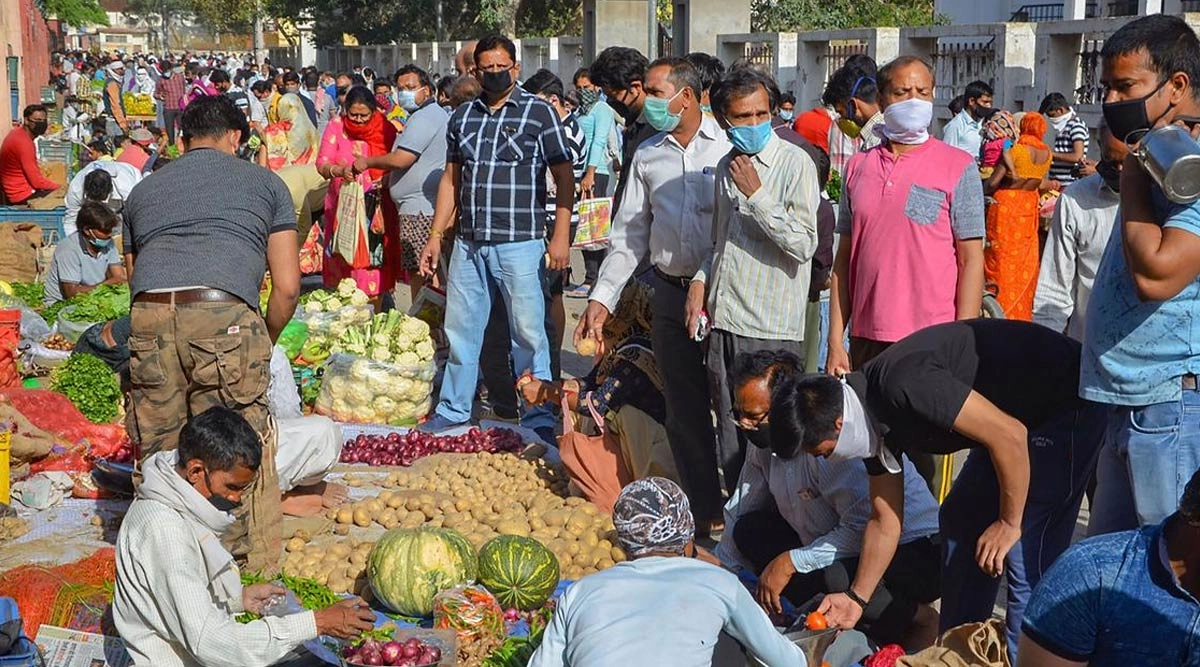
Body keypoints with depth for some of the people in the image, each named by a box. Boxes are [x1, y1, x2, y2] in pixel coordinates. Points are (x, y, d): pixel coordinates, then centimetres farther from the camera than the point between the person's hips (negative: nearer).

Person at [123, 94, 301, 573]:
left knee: (157, 451, 13)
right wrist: (266, 342, 29)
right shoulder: (264, 183, 22)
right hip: (225, 315, -3)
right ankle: (254, 565, 10)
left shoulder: (142, 190, 31)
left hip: (148, 315, 3)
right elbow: (287, 287, 15)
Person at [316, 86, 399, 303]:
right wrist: (341, 171, -27)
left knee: (374, 263, 1)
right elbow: (322, 164, -6)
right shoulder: (336, 127, 0)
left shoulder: (386, 129, 0)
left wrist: (386, 181, -18)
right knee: (344, 262, 0)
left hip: (377, 208, 0)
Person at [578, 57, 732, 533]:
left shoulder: (728, 146, -4)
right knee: (684, 410, 9)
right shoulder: (647, 156, 12)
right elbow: (629, 234, 15)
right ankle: (704, 514, 20)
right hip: (670, 294, 5)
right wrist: (602, 297, 8)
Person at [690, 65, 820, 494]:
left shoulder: (794, 163, -8)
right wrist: (701, 279, 9)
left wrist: (757, 194, -17)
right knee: (730, 438, 13)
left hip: (772, 329, -7)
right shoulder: (727, 166, 14)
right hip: (724, 322, 7)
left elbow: (804, 245, -17)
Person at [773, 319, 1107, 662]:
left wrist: (1009, 523, -18)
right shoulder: (871, 417, 1)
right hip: (1024, 412, 10)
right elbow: (885, 520, 11)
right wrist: (856, 598, 10)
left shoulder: (904, 384, -30)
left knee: (1027, 555, -14)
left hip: (1067, 405, -10)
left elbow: (1010, 436, -29)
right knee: (959, 519, 16)